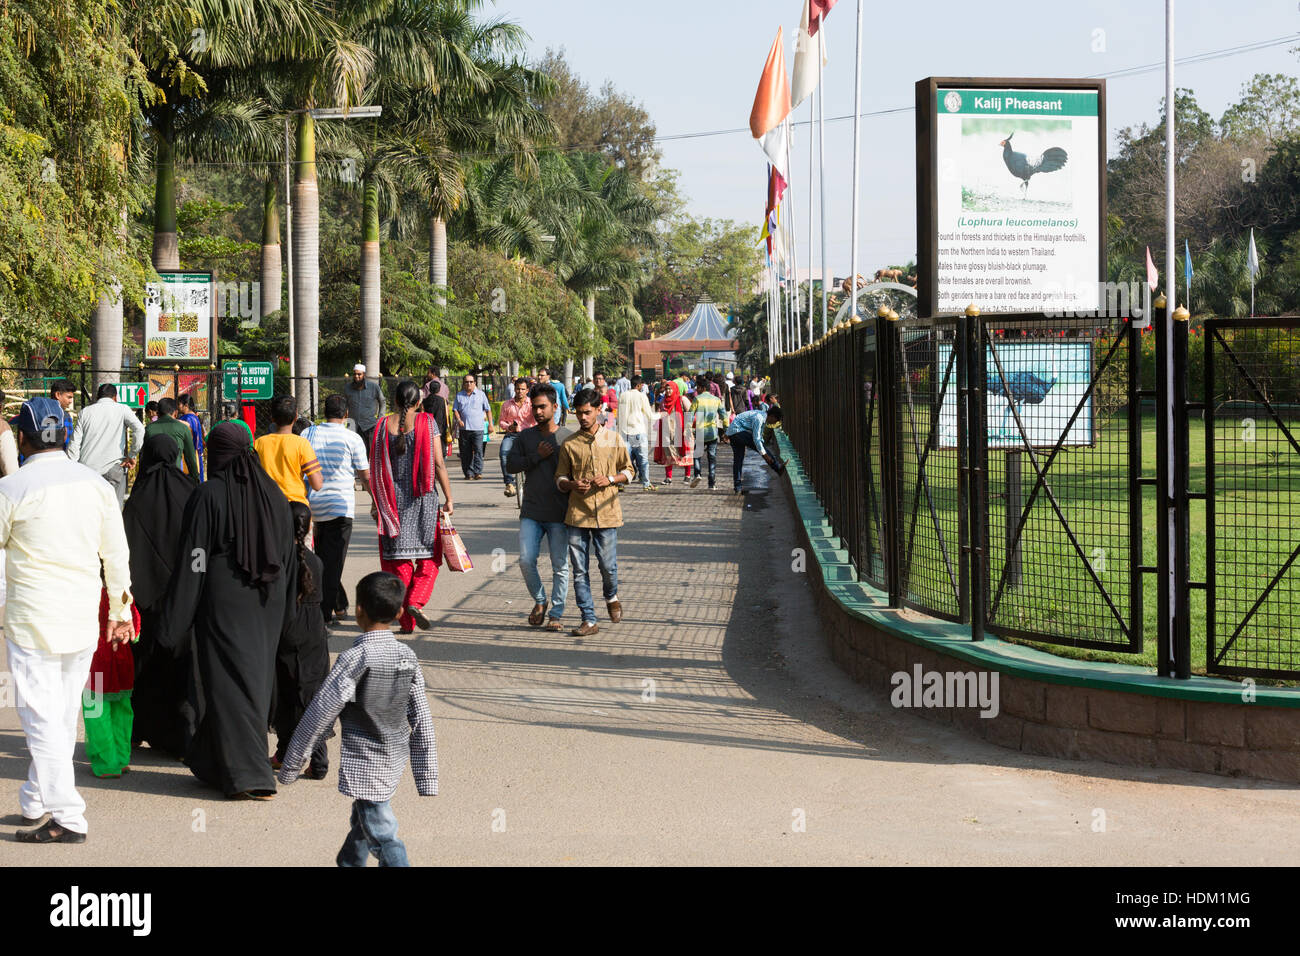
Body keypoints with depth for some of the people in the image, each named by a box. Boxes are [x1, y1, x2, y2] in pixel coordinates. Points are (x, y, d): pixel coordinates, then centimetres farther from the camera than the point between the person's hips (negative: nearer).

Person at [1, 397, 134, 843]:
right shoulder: (95, 484, 3)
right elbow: (116, 555, 9)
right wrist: (120, 611, 19)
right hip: (84, 617, 5)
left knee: (41, 716, -2)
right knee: (64, 714, 15)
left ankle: (66, 817, -6)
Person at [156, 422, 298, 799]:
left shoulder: (208, 496, -13)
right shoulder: (273, 494, 4)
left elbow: (192, 561, -13)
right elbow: (289, 557, 9)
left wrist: (173, 623, -7)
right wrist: (284, 613, 18)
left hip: (223, 606, -6)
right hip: (266, 608, 6)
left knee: (230, 683, -1)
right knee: (256, 678, 15)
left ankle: (250, 775, -6)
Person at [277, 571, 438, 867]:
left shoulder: (354, 658, -19)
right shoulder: (407, 657, -1)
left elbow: (318, 715, -15)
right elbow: (423, 723, 2)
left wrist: (290, 766, -5)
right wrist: (427, 781, 7)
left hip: (364, 765, -7)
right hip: (395, 760, 7)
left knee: (382, 837, -8)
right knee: (362, 823, 28)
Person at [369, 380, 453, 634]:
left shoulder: (383, 426, 1)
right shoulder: (426, 423, -4)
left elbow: (376, 468, 3)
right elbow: (439, 464, -7)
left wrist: (376, 502, 12)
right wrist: (448, 498, -1)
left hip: (393, 499, 2)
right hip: (423, 498, -2)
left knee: (398, 560, 7)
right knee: (428, 556, 10)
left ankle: (406, 621, 7)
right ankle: (416, 601, -12)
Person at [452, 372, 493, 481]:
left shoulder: (481, 394, 8)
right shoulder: (459, 395, 12)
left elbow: (488, 410, 11)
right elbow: (455, 409, 12)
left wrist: (490, 424, 6)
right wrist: (458, 420, -7)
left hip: (478, 428, -2)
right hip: (464, 428, 2)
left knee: (478, 450, -12)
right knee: (465, 452, 2)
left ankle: (478, 472, -13)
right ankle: (468, 473, 8)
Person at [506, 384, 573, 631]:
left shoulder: (568, 437, 1)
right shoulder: (526, 437, 9)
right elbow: (511, 464, 2)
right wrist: (537, 456, -11)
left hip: (560, 514, -2)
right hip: (531, 511, 2)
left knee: (560, 565, 0)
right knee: (526, 560, -7)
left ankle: (556, 614, 9)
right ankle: (539, 601, 17)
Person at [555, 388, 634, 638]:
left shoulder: (613, 440, 4)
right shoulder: (569, 445, 5)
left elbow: (628, 471, 12)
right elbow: (560, 479, 11)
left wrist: (610, 479, -7)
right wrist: (572, 484, -11)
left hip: (606, 513, -1)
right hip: (577, 513, 1)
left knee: (608, 565, 0)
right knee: (579, 570, -1)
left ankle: (611, 596, 33)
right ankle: (589, 620, 6)